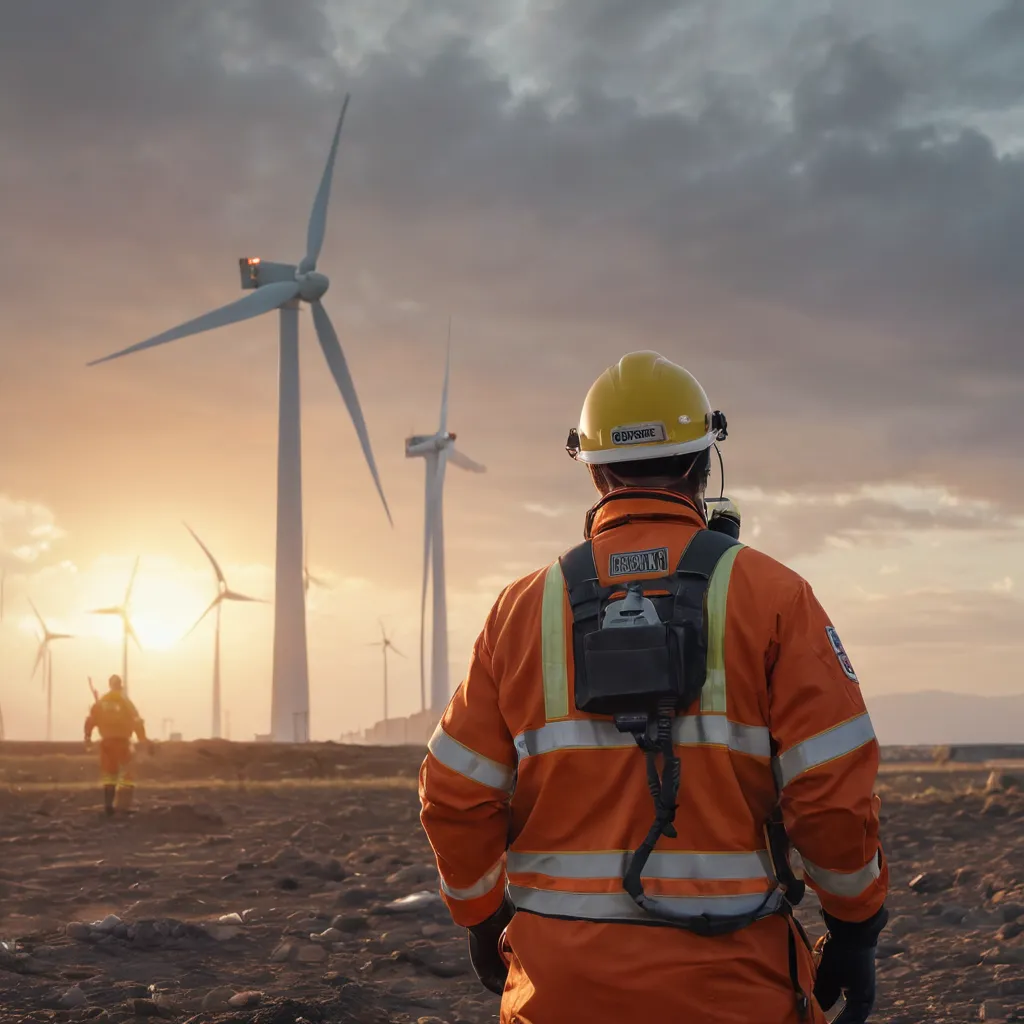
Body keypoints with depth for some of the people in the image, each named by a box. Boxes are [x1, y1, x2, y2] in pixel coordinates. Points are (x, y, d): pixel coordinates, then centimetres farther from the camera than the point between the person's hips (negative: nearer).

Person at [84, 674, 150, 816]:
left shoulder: (100, 703, 6)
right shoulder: (125, 702, -6)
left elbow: (90, 720, 3)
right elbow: (136, 722, -11)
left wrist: (88, 737, 15)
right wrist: (144, 740, -8)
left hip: (106, 741, 4)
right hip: (122, 740, -4)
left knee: (108, 773, 16)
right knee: (126, 774, 1)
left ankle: (108, 804, 12)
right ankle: (122, 805, -10)